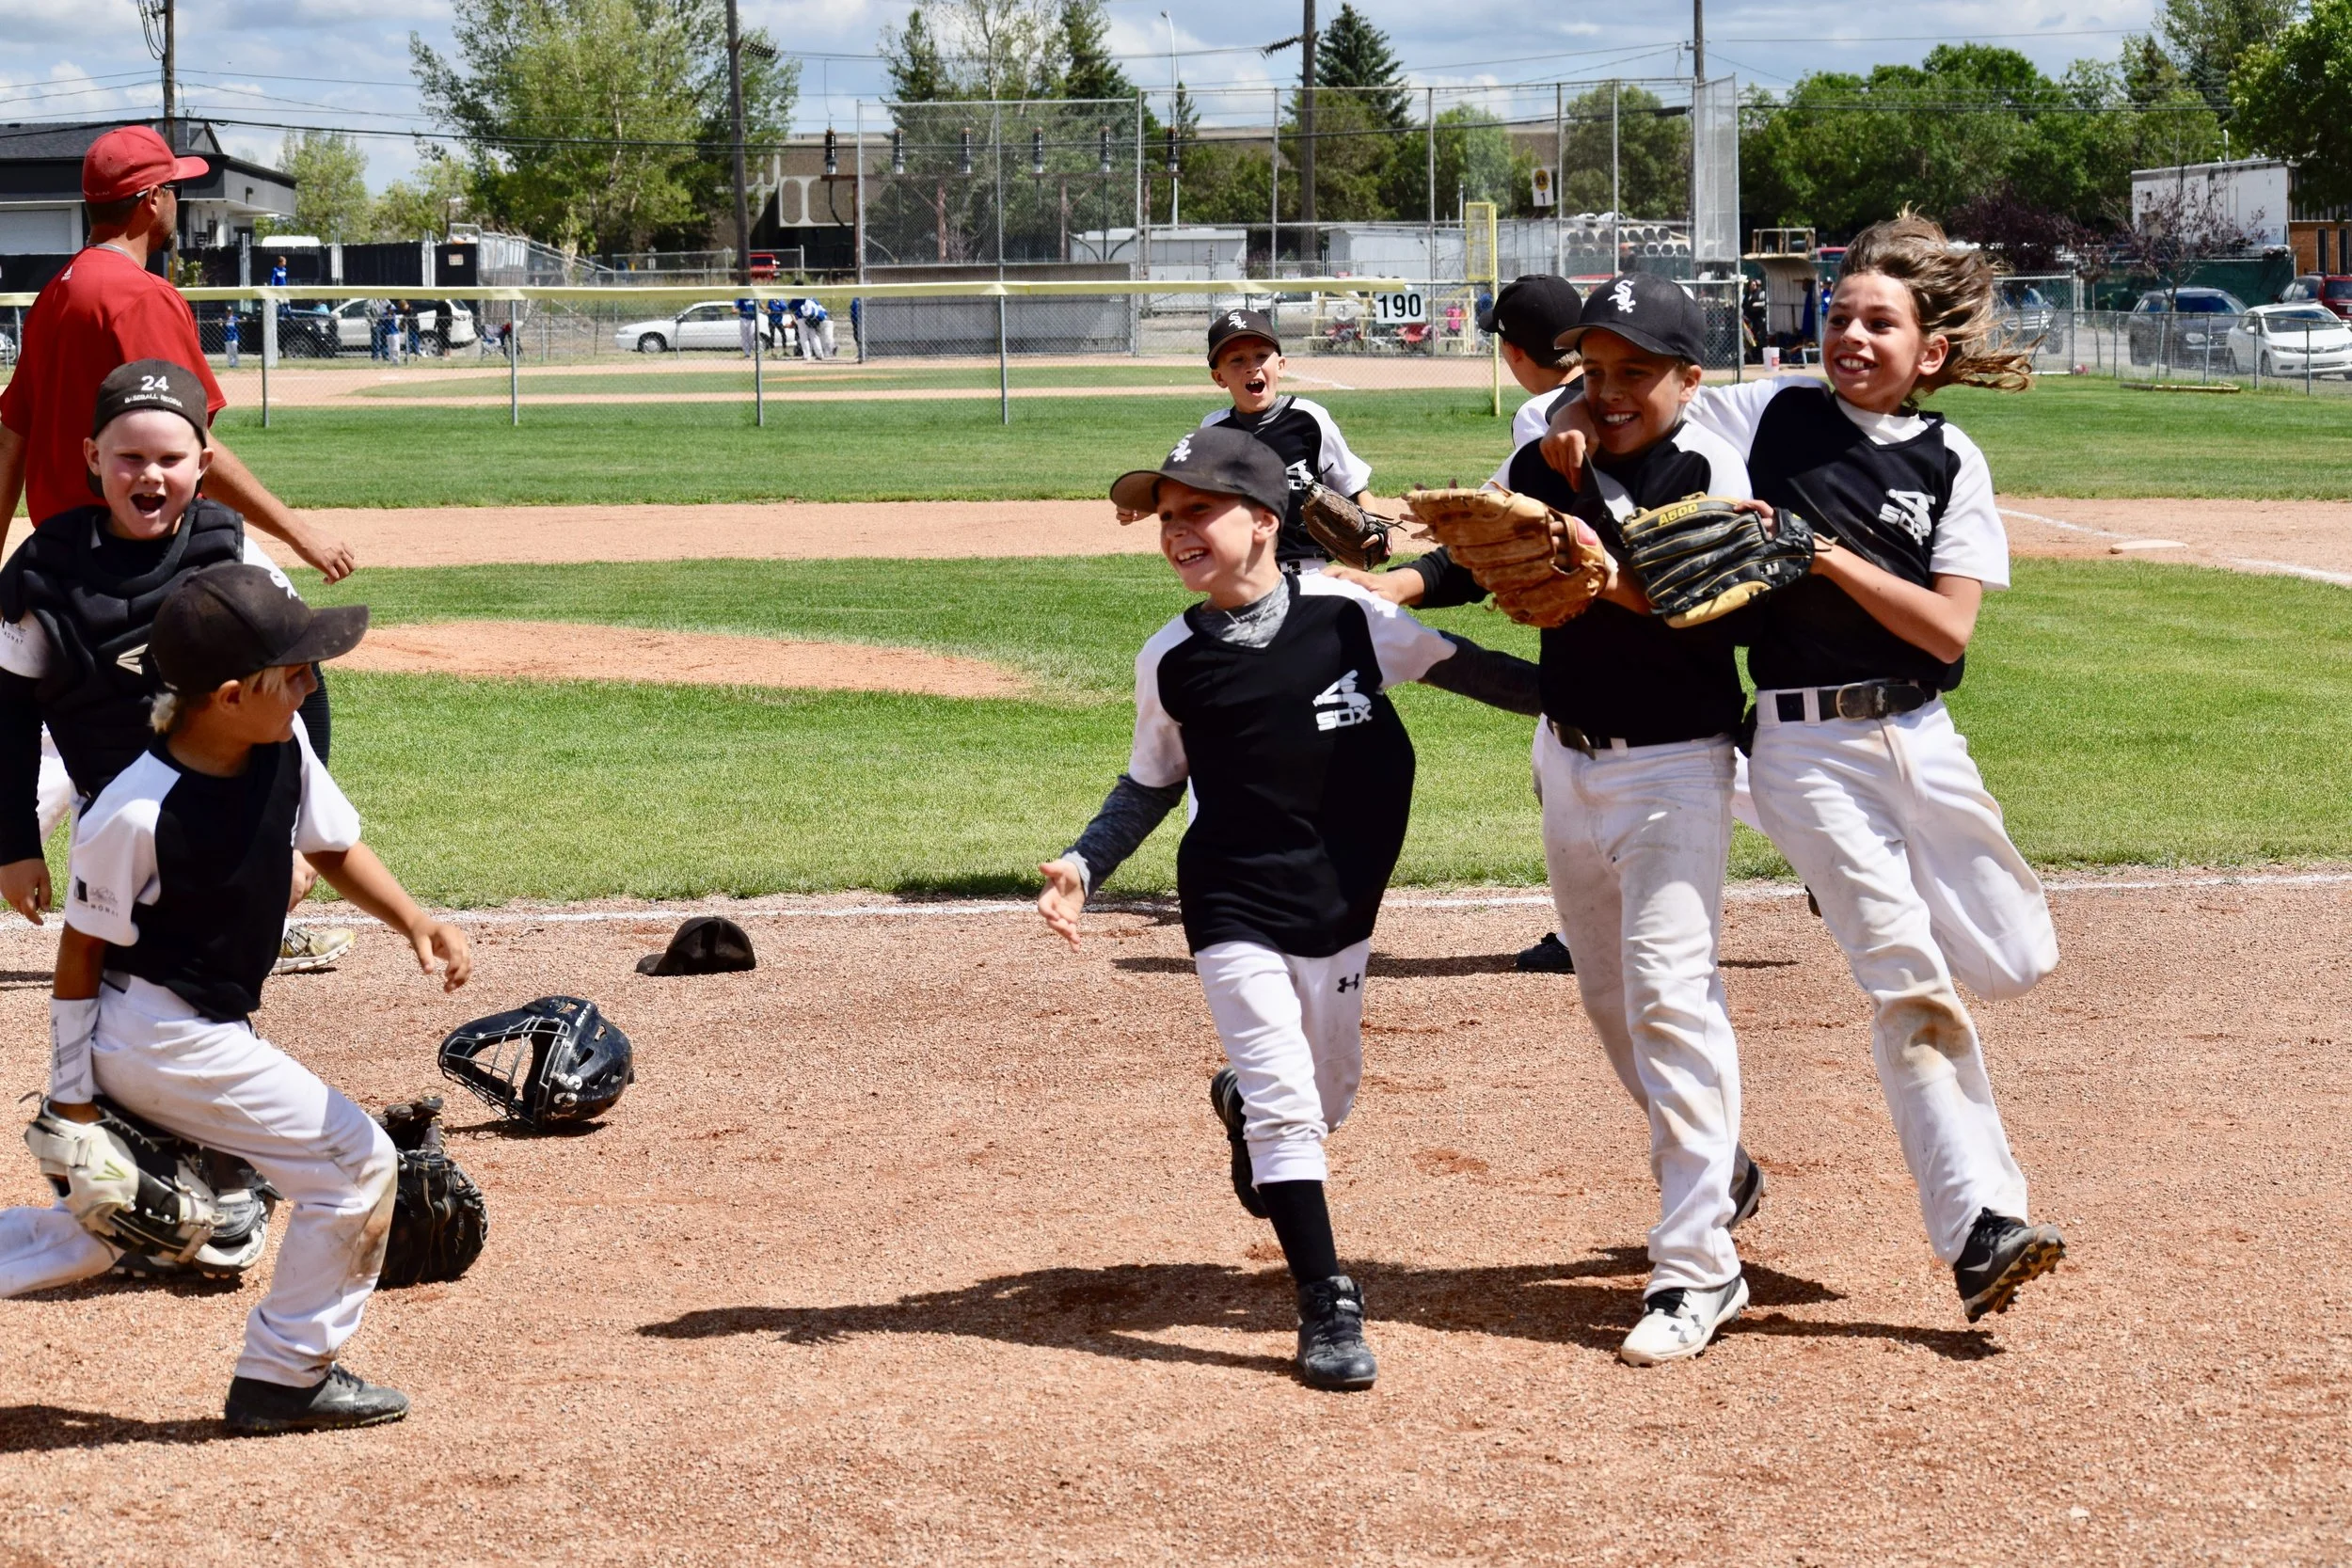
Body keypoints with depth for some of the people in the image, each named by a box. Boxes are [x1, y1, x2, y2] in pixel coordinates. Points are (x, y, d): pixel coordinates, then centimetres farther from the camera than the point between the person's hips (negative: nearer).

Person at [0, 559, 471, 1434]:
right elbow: (82, 951, -15)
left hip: (209, 1027, 9)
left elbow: (332, 847, 9)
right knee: (357, 1164, -3)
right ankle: (285, 1379, 10)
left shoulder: (283, 747, -5)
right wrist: (73, 1107, -11)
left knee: (98, 1233, 20)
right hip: (158, 1036, -9)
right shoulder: (137, 815, -25)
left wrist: (412, 920, -9)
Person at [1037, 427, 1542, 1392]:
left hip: (1340, 905, 2)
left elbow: (1456, 665, 5)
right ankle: (1327, 1310, 0)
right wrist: (1082, 865, -5)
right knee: (1287, 1103, -8)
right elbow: (1153, 782, 7)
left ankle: (1246, 1105, 50)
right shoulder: (1170, 661, -6)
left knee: (1327, 1092, 14)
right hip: (1234, 908, -2)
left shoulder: (1346, 616, -7)